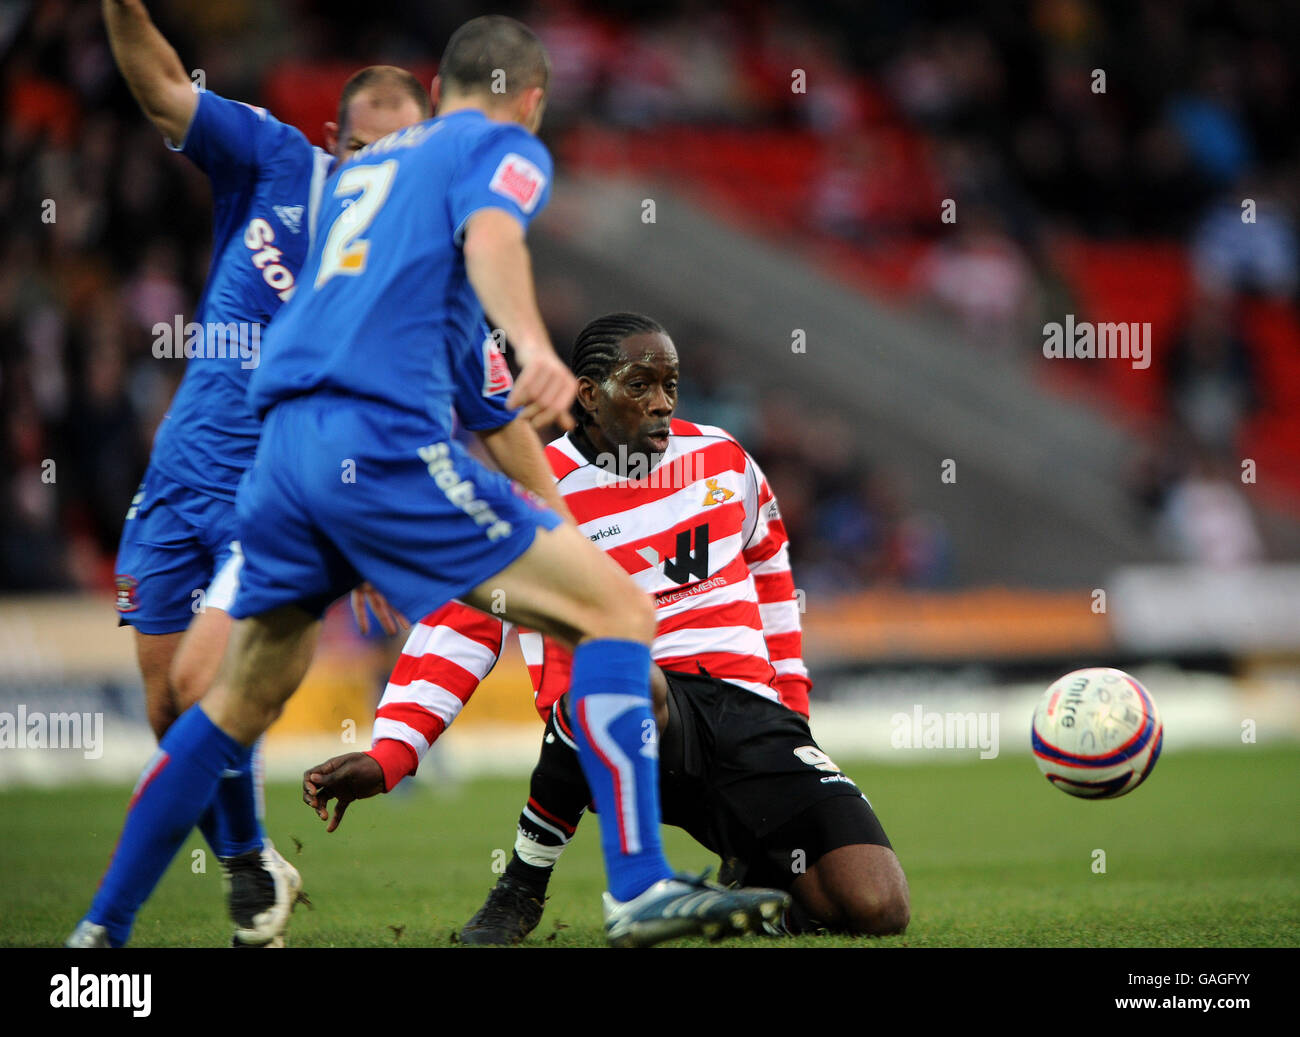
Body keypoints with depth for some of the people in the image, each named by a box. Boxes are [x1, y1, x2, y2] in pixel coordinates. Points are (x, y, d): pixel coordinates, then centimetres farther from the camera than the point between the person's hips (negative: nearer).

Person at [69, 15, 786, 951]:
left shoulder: (364, 163, 32)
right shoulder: (506, 147, 10)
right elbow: (489, 235, -13)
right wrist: (535, 346, -33)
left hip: (281, 440, 8)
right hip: (384, 439, -8)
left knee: (240, 704, 22)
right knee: (616, 611, -6)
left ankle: (104, 928, 25)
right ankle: (640, 889, -19)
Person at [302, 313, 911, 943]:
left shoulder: (722, 459, 10)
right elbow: (458, 628, -4)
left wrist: (788, 689, 27)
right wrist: (387, 756, -14)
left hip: (741, 707, 4)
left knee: (876, 909, -15)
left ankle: (754, 873, 23)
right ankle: (522, 887, -18)